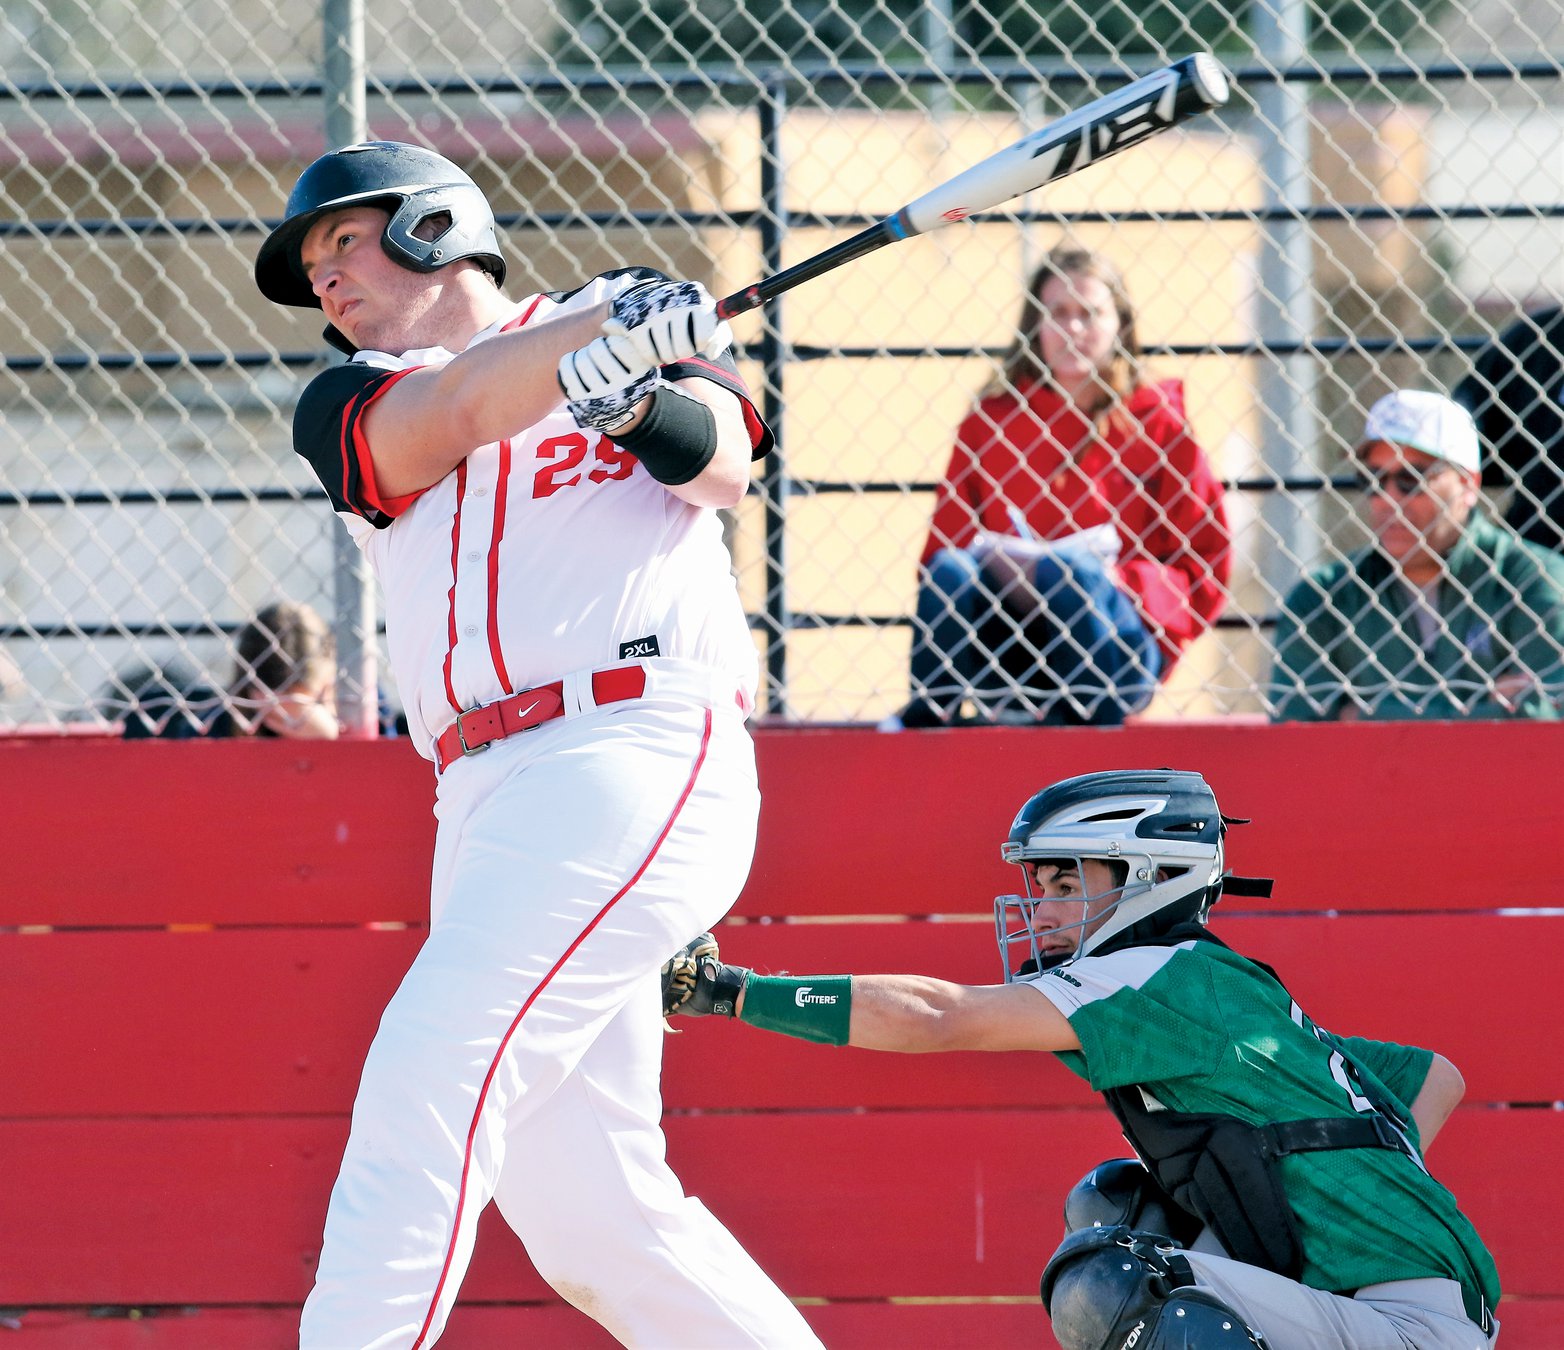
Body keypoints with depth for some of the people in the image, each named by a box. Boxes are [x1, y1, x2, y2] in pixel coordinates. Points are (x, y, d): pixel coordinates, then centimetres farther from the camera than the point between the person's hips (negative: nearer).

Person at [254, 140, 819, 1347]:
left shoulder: (646, 313, 14)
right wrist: (601, 331, -20)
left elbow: (722, 468, -3)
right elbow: (445, 416, -3)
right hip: (487, 799, 5)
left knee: (424, 1090, -20)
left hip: (634, 759, -5)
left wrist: (645, 396, -24)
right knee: (580, 1214, 1)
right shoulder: (351, 406, 19)